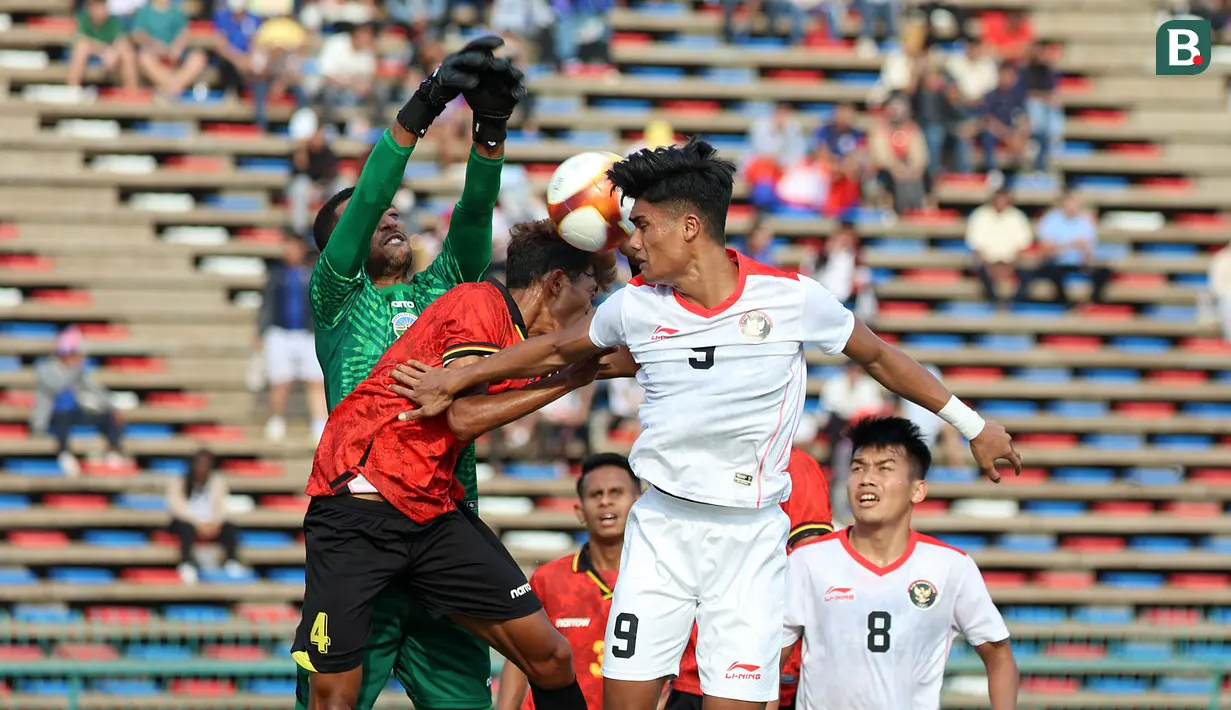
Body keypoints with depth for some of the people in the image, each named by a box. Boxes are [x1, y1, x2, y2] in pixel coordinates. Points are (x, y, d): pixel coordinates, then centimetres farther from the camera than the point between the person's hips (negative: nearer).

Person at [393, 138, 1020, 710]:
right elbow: (556, 350, 17)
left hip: (751, 538, -2)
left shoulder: (792, 299, -9)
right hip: (662, 527, 2)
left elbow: (878, 357, 6)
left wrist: (972, 425, 11)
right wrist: (451, 381, 22)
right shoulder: (635, 308, -2)